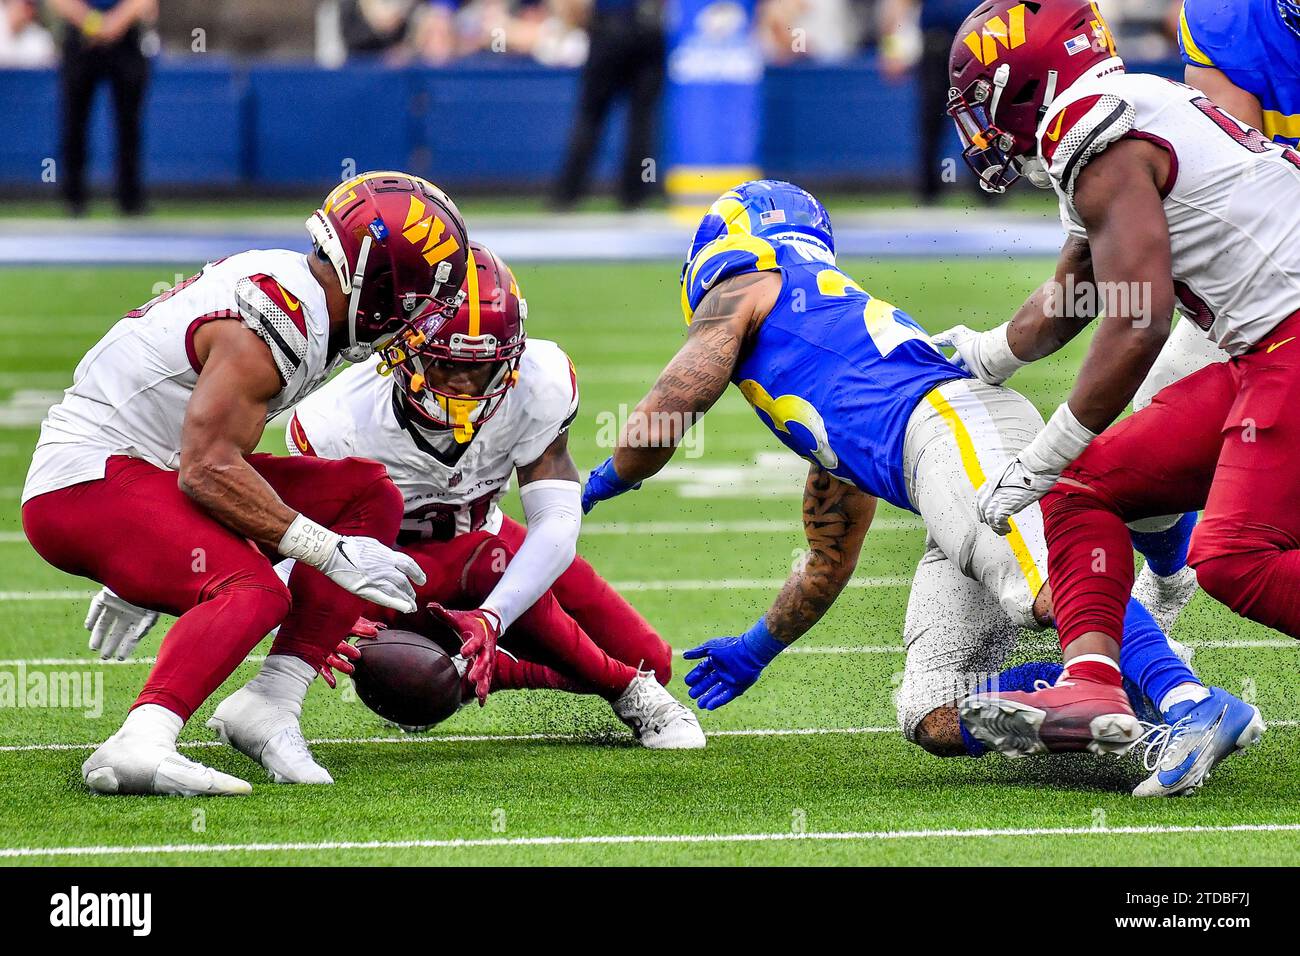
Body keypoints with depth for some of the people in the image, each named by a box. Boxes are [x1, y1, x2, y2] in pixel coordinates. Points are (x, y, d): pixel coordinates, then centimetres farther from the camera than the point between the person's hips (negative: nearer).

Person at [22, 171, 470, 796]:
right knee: (254, 592, -31)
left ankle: (271, 708, -5)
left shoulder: (285, 284, 10)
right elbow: (208, 471, -24)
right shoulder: (277, 322, -21)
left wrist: (142, 571, 24)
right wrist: (332, 554, -21)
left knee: (368, 497, 5)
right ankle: (138, 745, -48)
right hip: (89, 483, -10)